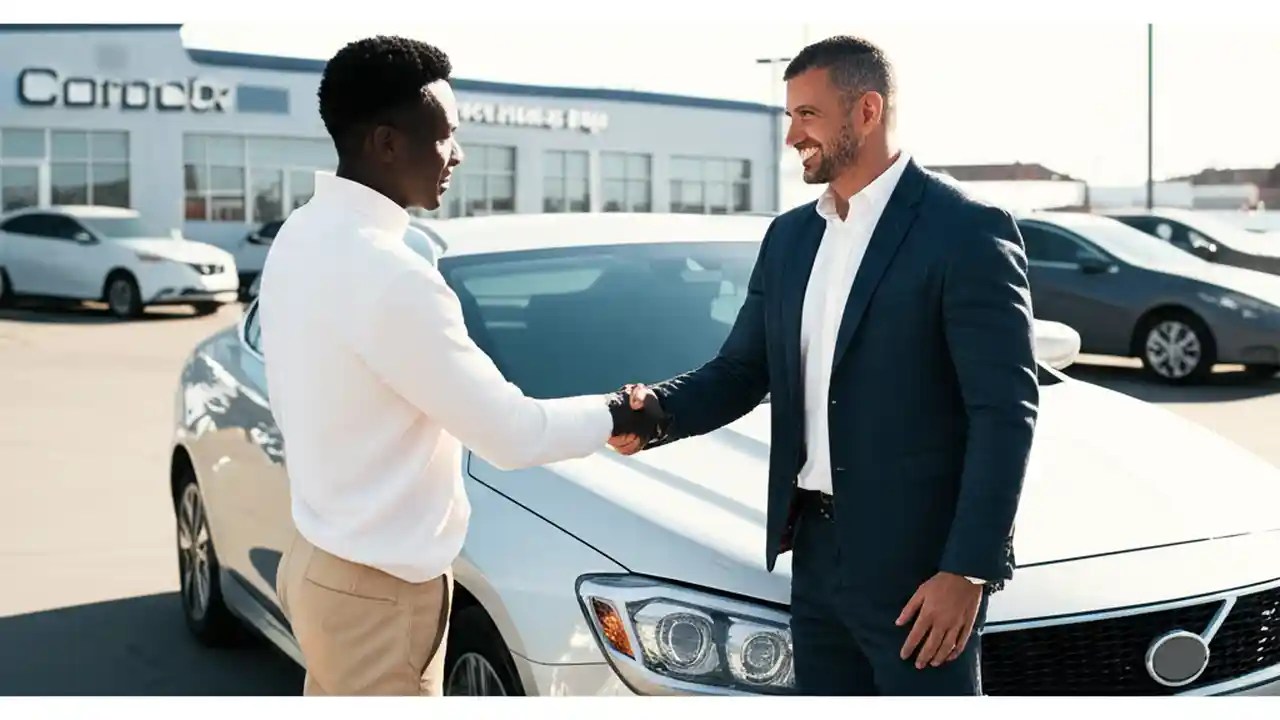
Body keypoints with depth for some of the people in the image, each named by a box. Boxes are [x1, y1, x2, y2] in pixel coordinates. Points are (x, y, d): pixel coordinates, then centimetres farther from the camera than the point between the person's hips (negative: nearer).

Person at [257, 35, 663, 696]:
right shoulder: (387, 274, -26)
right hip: (376, 592, -9)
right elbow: (512, 434, -21)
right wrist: (616, 414, -4)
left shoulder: (303, 236, 3)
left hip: (321, 561, 9)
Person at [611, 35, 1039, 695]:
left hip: (918, 561, -7)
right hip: (817, 552, 7)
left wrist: (968, 570, -19)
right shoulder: (789, 236, 11)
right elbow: (742, 370, 11)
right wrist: (658, 409, -10)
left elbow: (1005, 413, -15)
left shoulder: (966, 232, -11)